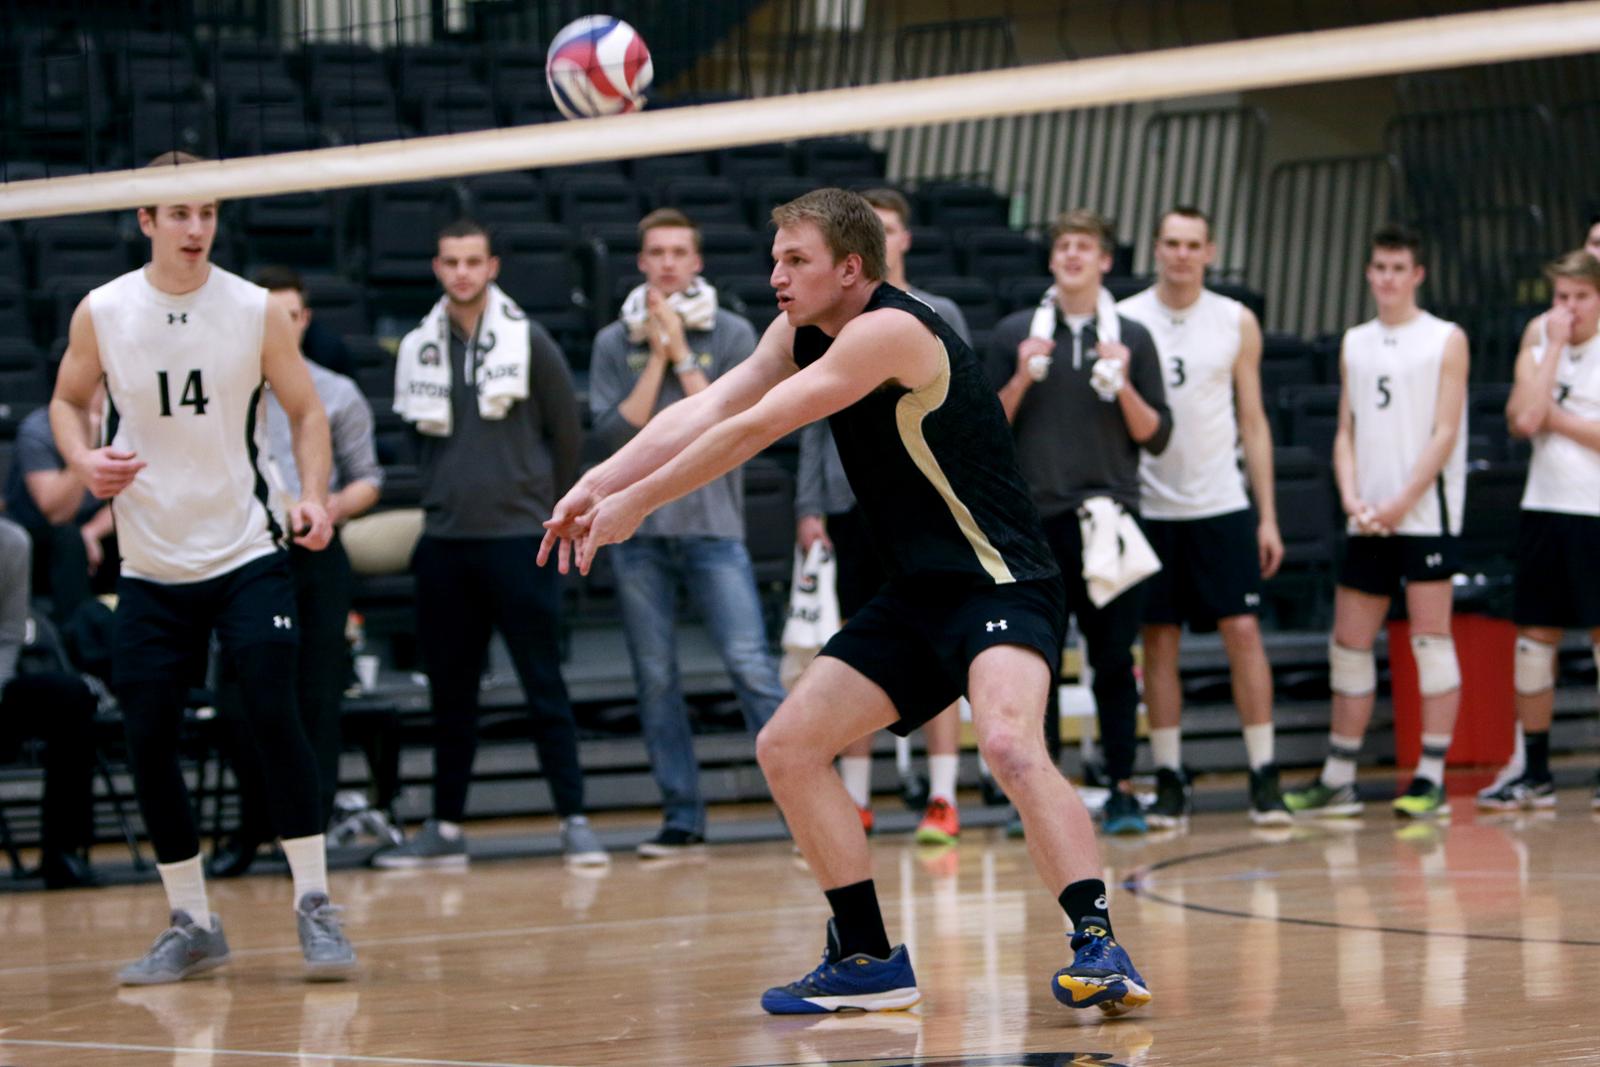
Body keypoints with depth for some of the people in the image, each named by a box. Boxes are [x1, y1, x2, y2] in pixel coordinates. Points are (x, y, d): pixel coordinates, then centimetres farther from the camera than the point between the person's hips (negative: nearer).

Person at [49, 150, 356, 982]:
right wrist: (83, 459, -8)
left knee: (274, 717, -14)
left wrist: (313, 495, -12)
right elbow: (67, 400, 13)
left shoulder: (254, 311, -4)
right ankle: (191, 924, 14)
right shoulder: (101, 313, -1)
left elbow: (306, 411, 4)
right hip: (150, 566, 2)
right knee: (147, 742, 1)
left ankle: (314, 906, -4)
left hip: (246, 555, -2)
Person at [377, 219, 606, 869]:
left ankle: (574, 821, -2)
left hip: (518, 540, -4)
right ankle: (445, 829, 15)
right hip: (444, 544, 4)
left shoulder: (527, 340, -3)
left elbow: (567, 431, 4)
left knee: (544, 686, -5)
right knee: (450, 692, 9)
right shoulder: (418, 350, 7)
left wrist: (552, 511, 8)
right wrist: (444, 498, 14)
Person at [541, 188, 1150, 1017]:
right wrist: (598, 484, -14)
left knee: (1008, 741, -34)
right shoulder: (799, 334, 9)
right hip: (918, 597, 10)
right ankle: (868, 959, 14)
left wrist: (634, 504, -15)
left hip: (1000, 582, -10)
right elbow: (705, 412, 0)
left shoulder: (890, 330, -20)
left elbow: (753, 431, -21)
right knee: (786, 748, 6)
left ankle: (1099, 947, -32)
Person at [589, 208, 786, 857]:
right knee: (655, 680, 3)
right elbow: (616, 432, -2)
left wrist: (681, 354, -7)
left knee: (751, 666, -12)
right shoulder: (614, 343, 8)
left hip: (713, 526, -2)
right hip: (638, 529, 2)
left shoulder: (732, 335, 4)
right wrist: (658, 357, -5)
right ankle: (682, 817, 10)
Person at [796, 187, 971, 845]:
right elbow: (816, 421, 10)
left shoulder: (940, 317, 5)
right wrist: (809, 506, 3)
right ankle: (855, 801, 13)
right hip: (852, 508, 2)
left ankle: (942, 799, -3)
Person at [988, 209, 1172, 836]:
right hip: (1035, 520, 0)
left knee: (1114, 661, 1)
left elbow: (1156, 437, 6)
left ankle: (1123, 792, 6)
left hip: (1110, 516, 0)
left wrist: (1124, 386, -10)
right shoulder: (1015, 334, 8)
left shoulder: (1131, 338, 8)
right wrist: (1021, 379, -8)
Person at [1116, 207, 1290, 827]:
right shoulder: (1123, 322, 1)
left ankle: (1264, 776, -1)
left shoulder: (1236, 323, 5)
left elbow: (1253, 423, 8)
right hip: (1150, 510, 0)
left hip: (1221, 506, 0)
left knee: (1243, 633, -5)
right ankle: (1169, 782, 7)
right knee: (1158, 641, 2)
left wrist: (1268, 516, 3)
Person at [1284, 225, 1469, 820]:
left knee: (1431, 638, -6)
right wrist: (1351, 498, -3)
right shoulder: (1355, 344, 15)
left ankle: (1431, 779, -3)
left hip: (1424, 515, -5)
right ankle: (1337, 781, 14)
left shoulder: (1446, 340, 0)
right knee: (1349, 643, 7)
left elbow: (1445, 432, -7)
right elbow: (1346, 431, 14)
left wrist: (1401, 502, -14)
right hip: (1367, 520, 6)